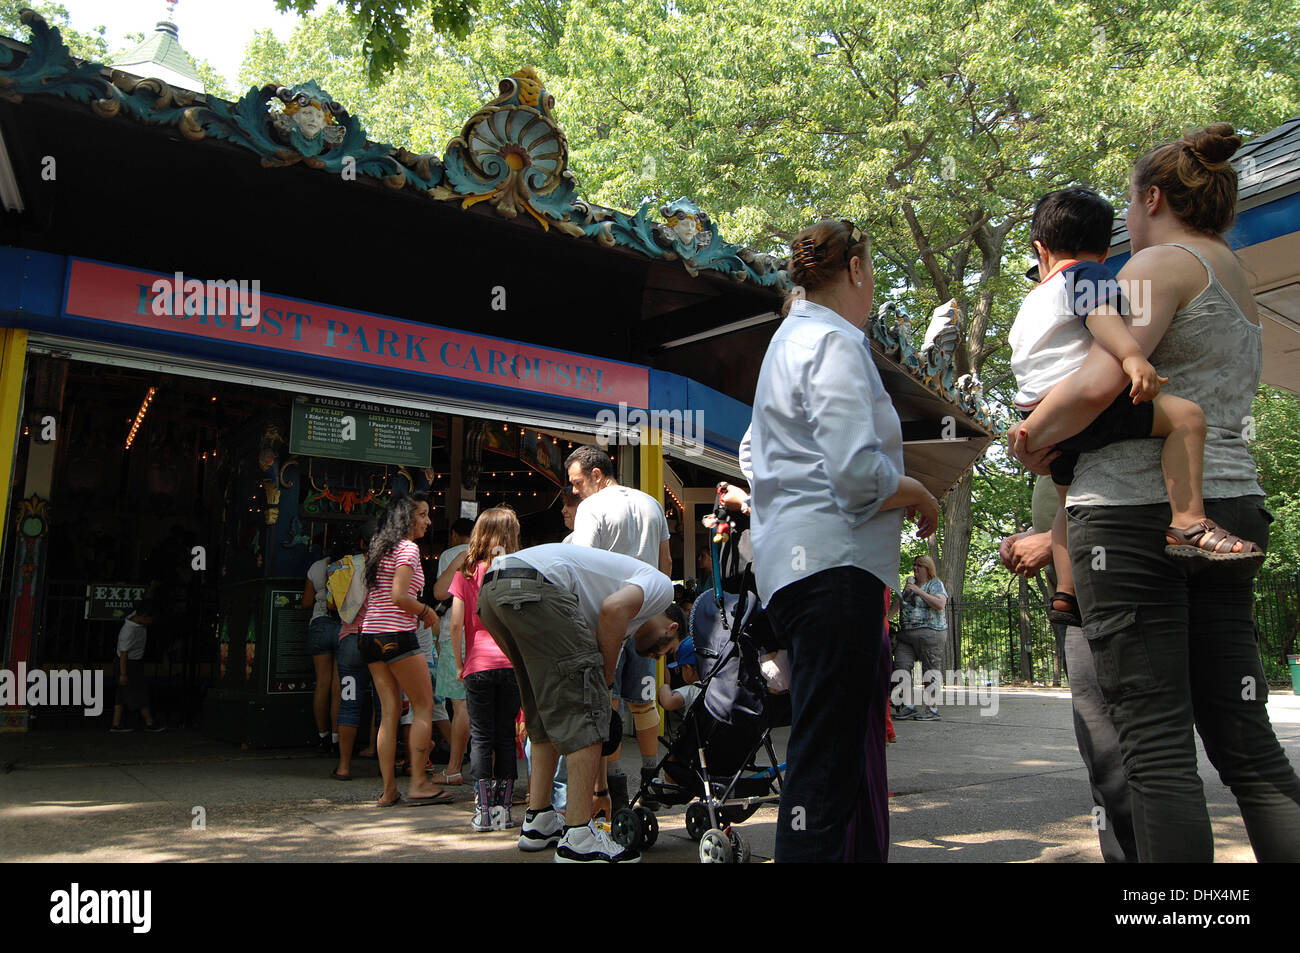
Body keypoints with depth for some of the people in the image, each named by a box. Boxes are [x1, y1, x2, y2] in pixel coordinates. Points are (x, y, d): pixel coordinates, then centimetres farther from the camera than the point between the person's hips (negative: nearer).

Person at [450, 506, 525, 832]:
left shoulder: (466, 572, 0)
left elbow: (456, 624, -4)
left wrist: (459, 664, 6)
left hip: (478, 665, -1)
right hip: (513, 664, 1)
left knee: (482, 738, 6)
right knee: (505, 737, 9)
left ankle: (483, 811, 6)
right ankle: (503, 808, 12)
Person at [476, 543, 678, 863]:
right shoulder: (662, 585, 12)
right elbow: (614, 608, -10)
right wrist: (606, 678, 2)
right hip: (534, 587, -10)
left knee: (547, 714, 21)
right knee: (584, 712, -4)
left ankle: (538, 823, 24)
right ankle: (578, 838, -4)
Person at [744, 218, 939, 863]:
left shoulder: (789, 339, 23)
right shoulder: (836, 341, -9)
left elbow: (751, 456, 33)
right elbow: (859, 476, -21)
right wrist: (920, 495, -2)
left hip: (791, 561, 11)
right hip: (832, 560, -11)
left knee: (852, 743, 15)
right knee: (827, 760, -9)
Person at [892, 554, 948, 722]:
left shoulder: (935, 584, 1)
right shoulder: (911, 582, 21)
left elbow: (940, 604, -16)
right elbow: (901, 604, 34)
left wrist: (918, 591, -15)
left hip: (929, 632, -7)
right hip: (905, 635, 7)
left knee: (931, 670, -6)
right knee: (901, 666, -6)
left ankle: (932, 710, -3)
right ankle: (907, 707, -6)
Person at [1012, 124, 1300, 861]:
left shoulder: (1163, 264, -3)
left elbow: (1099, 384, -21)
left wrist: (1032, 437, -2)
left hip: (1137, 508, -9)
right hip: (1229, 506, 9)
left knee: (1156, 744, -7)